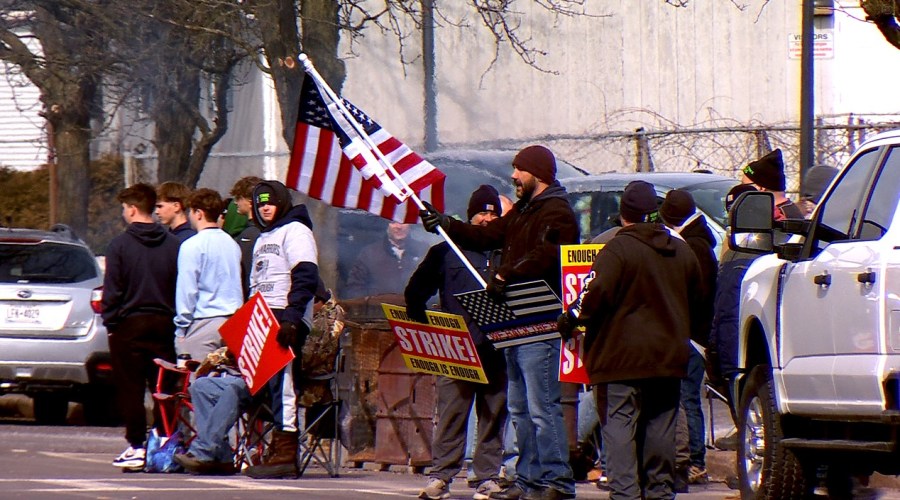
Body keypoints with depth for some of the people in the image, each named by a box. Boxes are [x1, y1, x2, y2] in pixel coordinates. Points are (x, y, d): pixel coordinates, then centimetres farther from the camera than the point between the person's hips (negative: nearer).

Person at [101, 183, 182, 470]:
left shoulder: (120, 245, -8)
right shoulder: (173, 245, 1)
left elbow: (112, 291, -9)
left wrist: (111, 323, 0)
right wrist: (174, 320, 10)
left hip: (130, 325, -3)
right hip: (164, 324, 3)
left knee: (130, 389, 1)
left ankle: (137, 447, -2)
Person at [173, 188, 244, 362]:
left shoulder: (192, 246, -8)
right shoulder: (232, 244, 12)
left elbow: (187, 290, -8)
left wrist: (181, 328, -3)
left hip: (203, 322, -6)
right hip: (233, 323, 6)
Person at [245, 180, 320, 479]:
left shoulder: (295, 231, -3)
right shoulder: (262, 240, 27)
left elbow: (306, 278, -15)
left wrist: (291, 317, -24)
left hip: (287, 320, -9)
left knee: (282, 382, -13)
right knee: (270, 385, 5)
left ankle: (285, 453, -16)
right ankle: (278, 449, 5)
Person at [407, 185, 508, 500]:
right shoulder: (445, 252, 11)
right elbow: (414, 293, 14)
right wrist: (426, 331, 4)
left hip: (496, 351, 1)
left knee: (493, 415, 3)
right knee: (450, 413, -4)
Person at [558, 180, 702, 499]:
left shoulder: (617, 250, -12)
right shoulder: (682, 251, 11)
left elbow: (597, 296, -21)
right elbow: (697, 300, 19)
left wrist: (572, 318, -6)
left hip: (623, 358, -6)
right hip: (669, 358, 6)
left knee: (619, 427, -6)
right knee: (660, 429, 12)